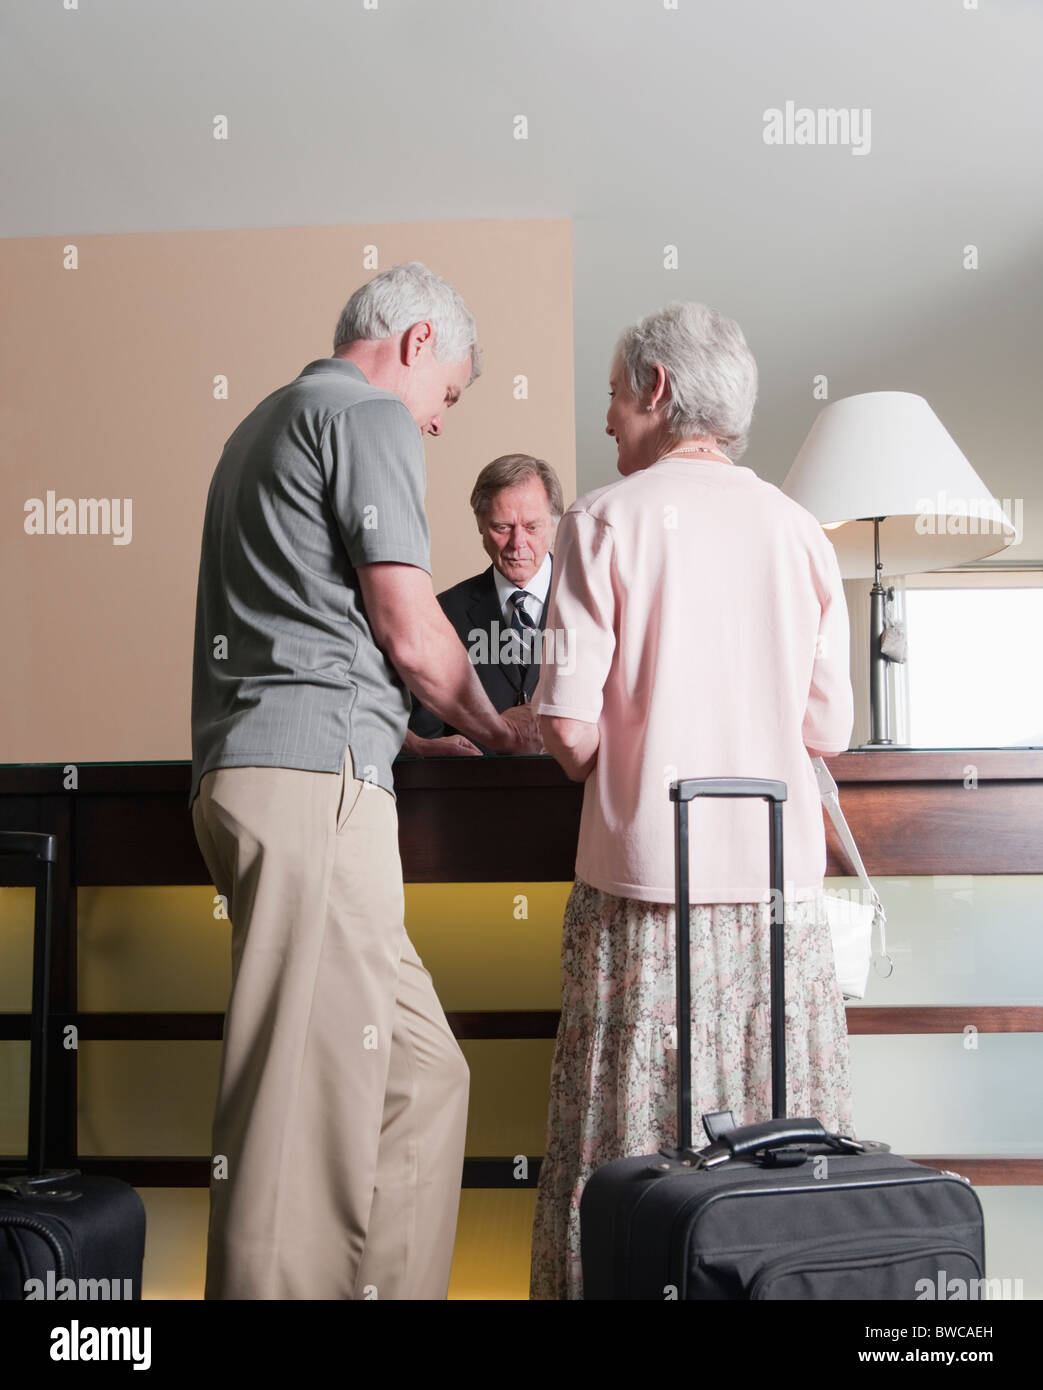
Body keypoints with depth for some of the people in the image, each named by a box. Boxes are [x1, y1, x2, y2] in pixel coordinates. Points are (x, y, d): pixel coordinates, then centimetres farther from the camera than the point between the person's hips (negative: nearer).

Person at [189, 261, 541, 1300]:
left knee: (422, 1076, 9)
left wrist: (403, 732, 33)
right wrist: (496, 729, 11)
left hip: (243, 773, 10)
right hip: (316, 775, -10)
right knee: (312, 1094, -10)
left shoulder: (267, 422, 29)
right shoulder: (370, 415, -1)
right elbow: (411, 631, -7)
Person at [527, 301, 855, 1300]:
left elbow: (571, 731, -10)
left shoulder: (605, 520, -4)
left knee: (634, 1144, 5)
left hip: (647, 881, -3)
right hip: (779, 880, 3)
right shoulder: (799, 531, 6)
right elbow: (829, 732, 7)